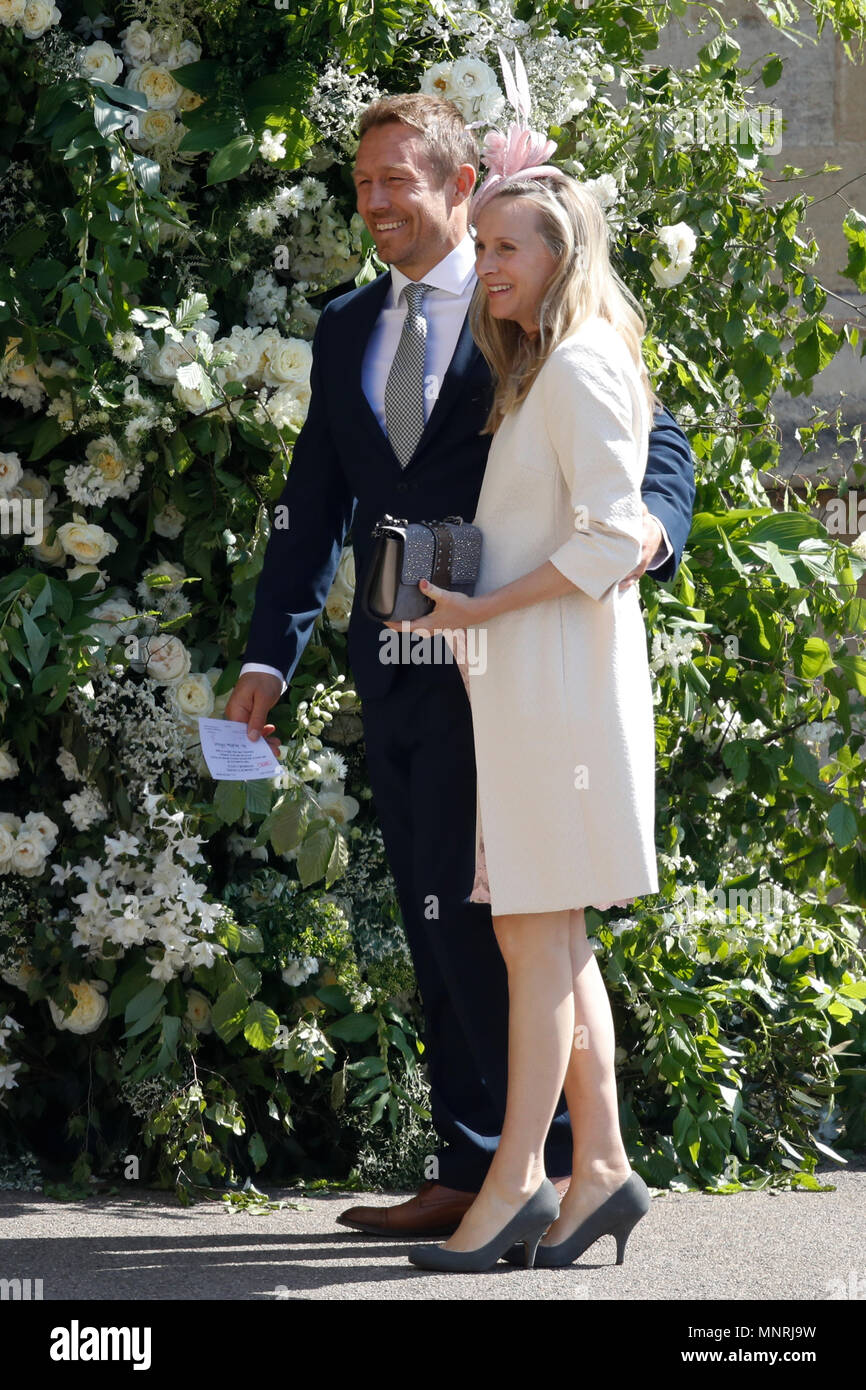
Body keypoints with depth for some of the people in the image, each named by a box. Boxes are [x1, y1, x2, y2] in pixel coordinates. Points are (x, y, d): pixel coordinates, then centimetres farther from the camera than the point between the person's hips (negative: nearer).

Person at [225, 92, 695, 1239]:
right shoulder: (347, 330, 16)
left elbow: (655, 442, -3)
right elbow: (315, 509, 16)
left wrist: (650, 525, -26)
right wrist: (269, 658, 8)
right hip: (392, 665, 7)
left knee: (465, 912, -12)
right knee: (437, 929, 9)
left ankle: (544, 1158, -3)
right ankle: (468, 1175, 14)